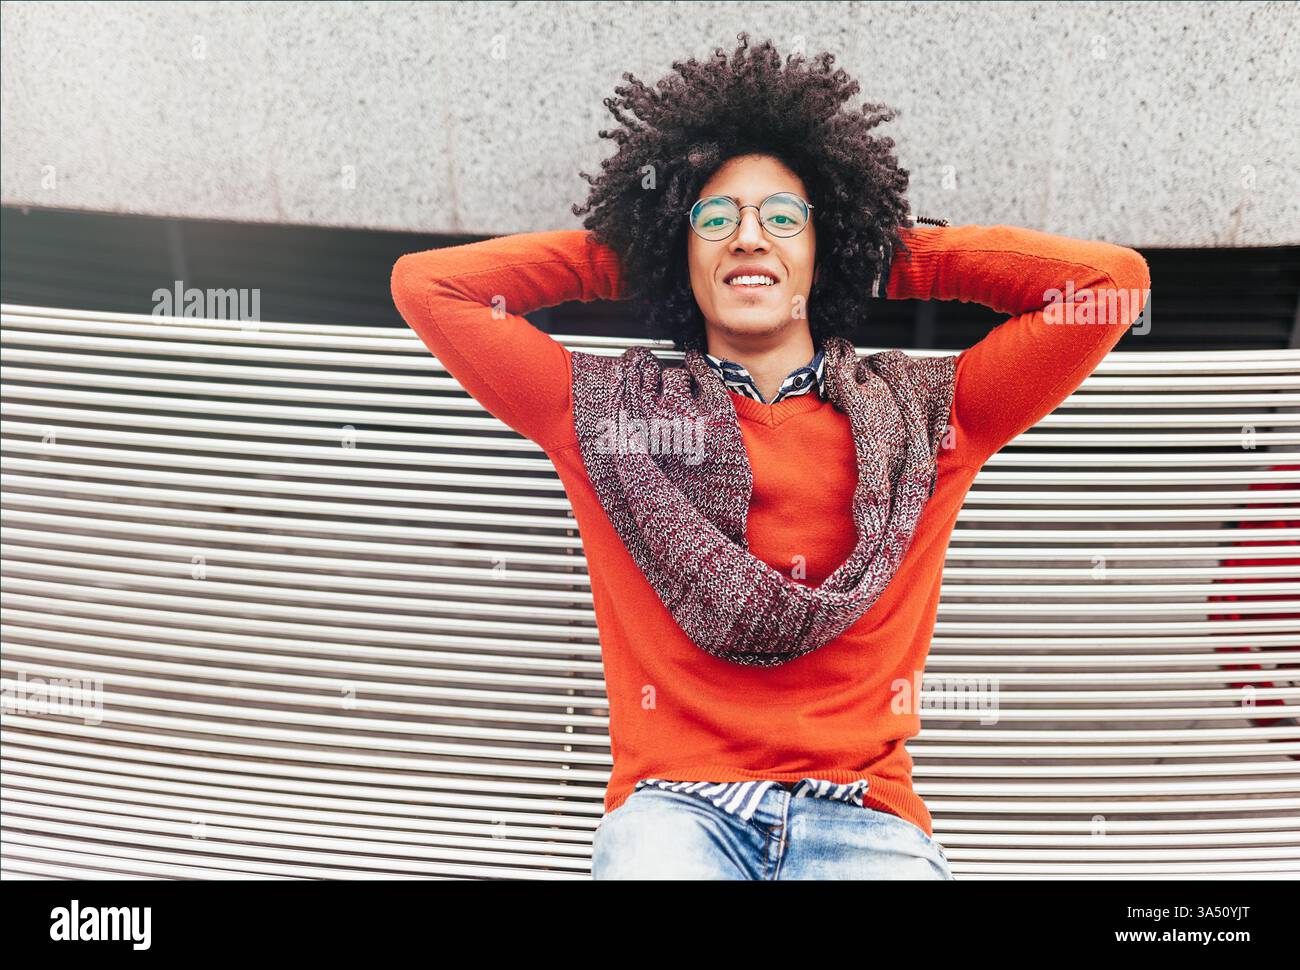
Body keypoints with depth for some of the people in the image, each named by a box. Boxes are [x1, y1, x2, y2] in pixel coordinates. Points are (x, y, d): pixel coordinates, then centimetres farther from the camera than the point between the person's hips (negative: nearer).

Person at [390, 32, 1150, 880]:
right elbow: (427, 283, 13)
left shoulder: (924, 411, 14)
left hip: (862, 810, 1)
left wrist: (896, 255, 18)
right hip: (675, 801, 0)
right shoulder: (605, 405, 14)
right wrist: (620, 255, 20)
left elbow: (1114, 281, 10)